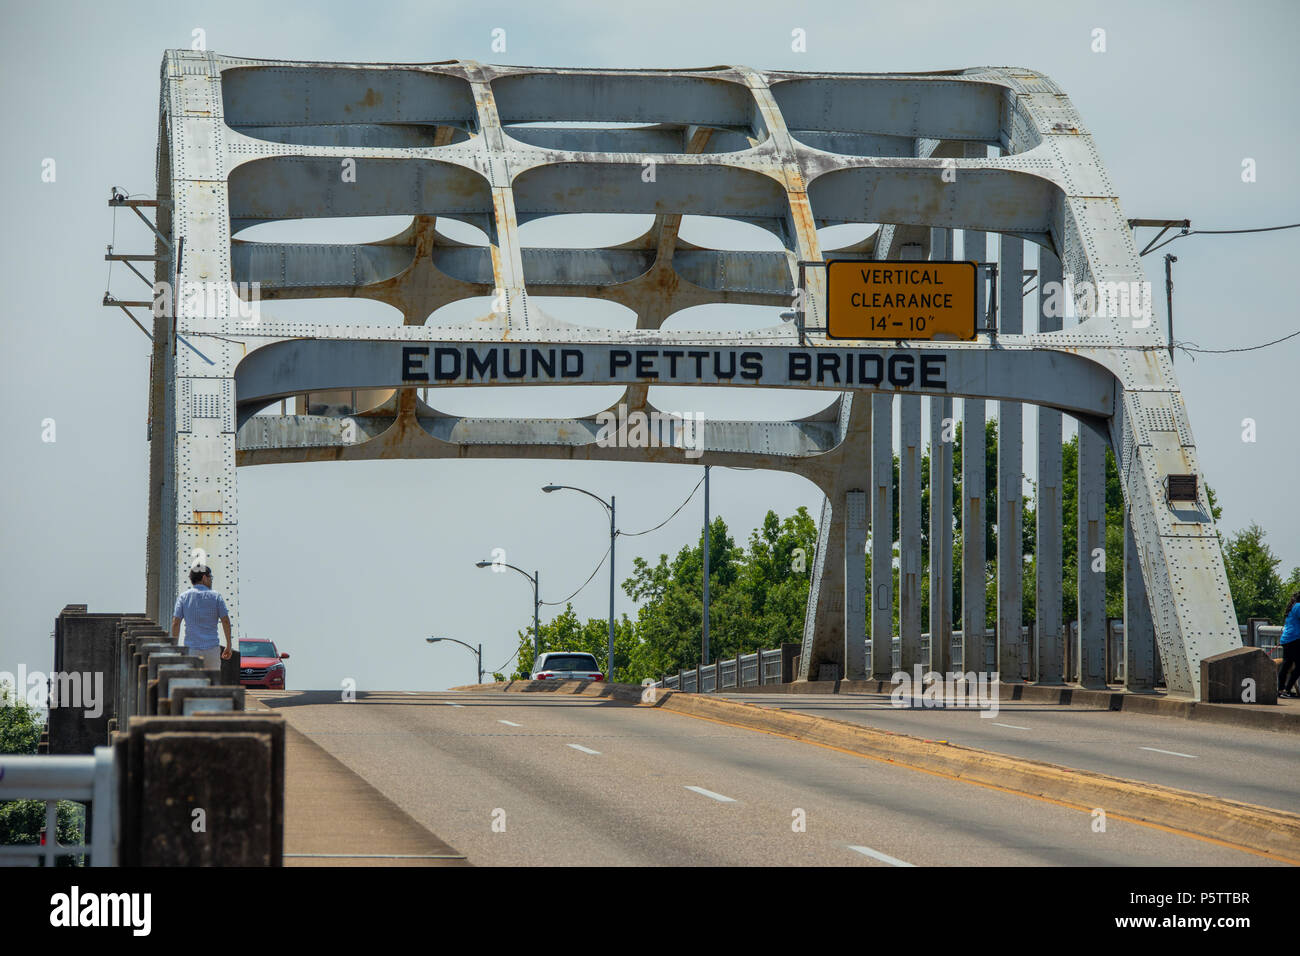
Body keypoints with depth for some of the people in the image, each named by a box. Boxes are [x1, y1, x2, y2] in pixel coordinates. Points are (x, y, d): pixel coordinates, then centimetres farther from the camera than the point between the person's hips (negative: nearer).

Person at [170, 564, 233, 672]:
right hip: (211, 648, -1)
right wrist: (228, 646, 4)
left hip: (191, 649, 1)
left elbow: (175, 623, -2)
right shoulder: (215, 597, 3)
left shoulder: (183, 597, 5)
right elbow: (226, 621, -3)